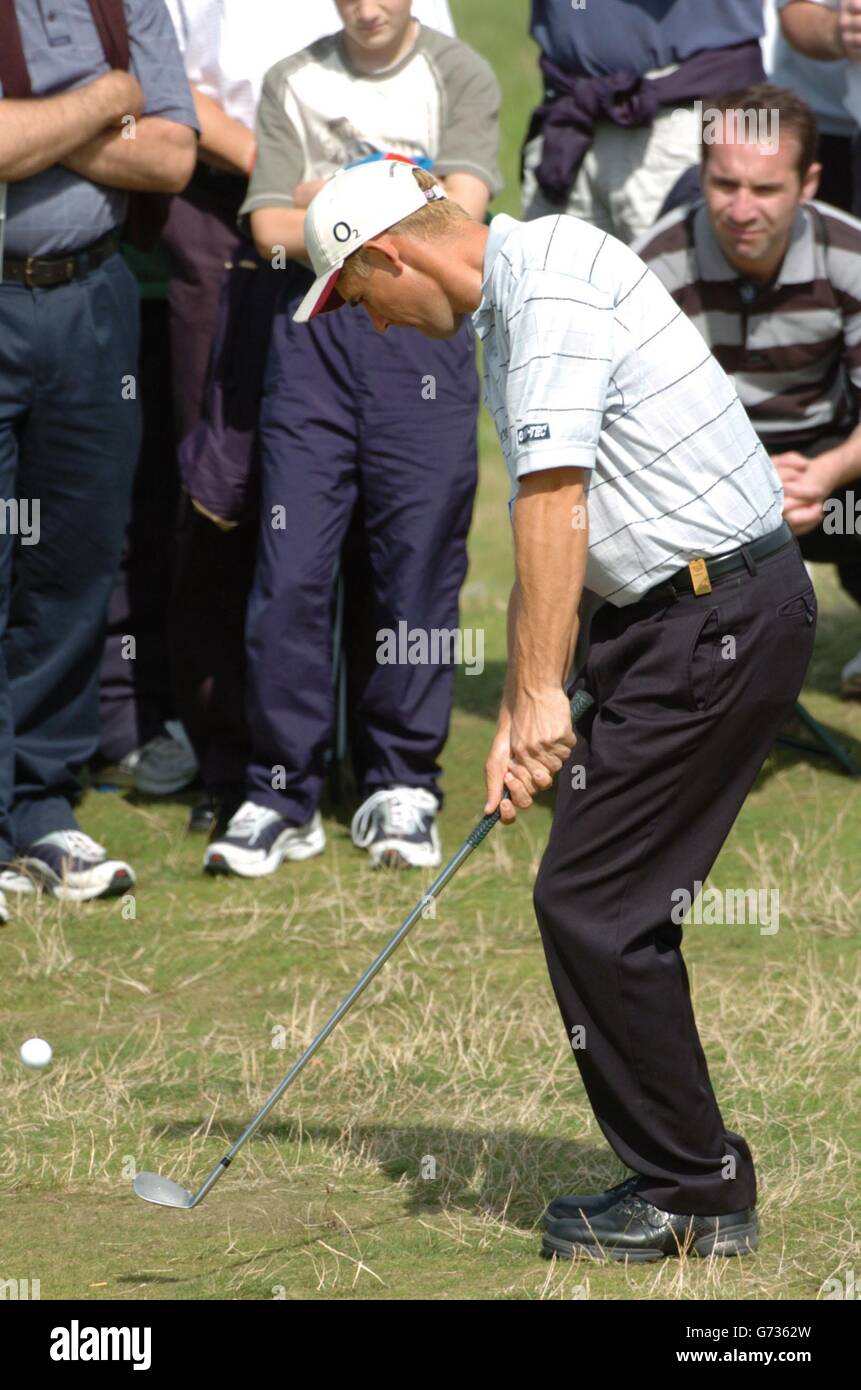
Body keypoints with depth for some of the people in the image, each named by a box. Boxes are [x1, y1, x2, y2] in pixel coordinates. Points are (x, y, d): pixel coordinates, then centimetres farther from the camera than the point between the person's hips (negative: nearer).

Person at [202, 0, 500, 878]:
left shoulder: (460, 77, 5)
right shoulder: (292, 83, 12)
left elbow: (459, 213, -9)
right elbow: (272, 228, 1)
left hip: (422, 334, -2)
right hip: (313, 328, 2)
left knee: (417, 567, -1)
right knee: (290, 568, -4)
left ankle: (401, 789, 10)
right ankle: (281, 791, 3)